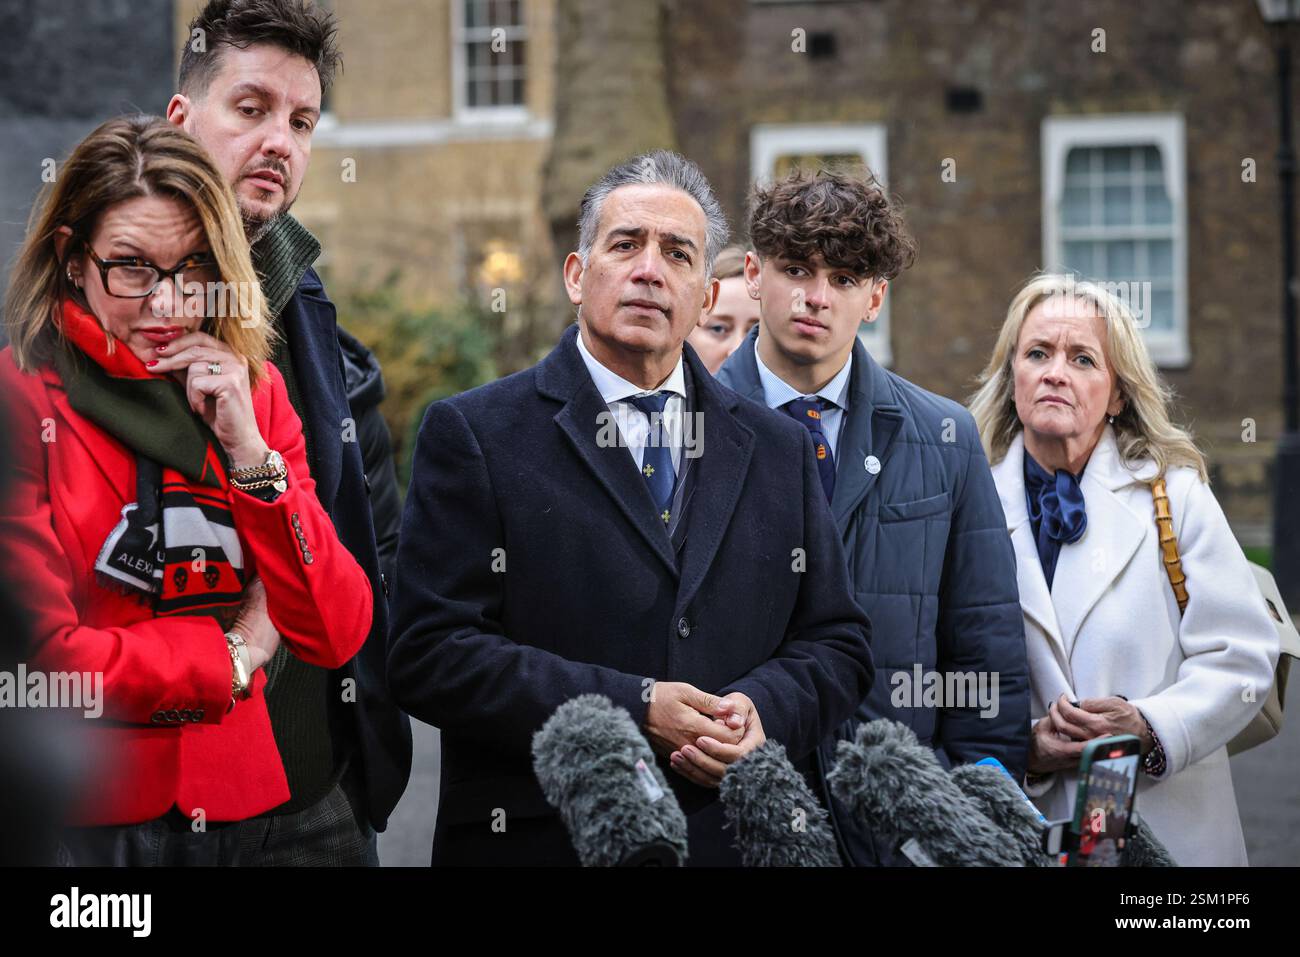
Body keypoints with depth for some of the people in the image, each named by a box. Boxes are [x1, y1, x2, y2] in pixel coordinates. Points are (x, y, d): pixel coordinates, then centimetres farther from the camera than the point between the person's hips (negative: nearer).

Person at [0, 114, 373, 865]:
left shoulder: (255, 389, 6)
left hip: (237, 804, 5)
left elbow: (337, 638, 0)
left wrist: (249, 450, -10)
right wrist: (233, 654, -4)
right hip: (76, 821, -5)